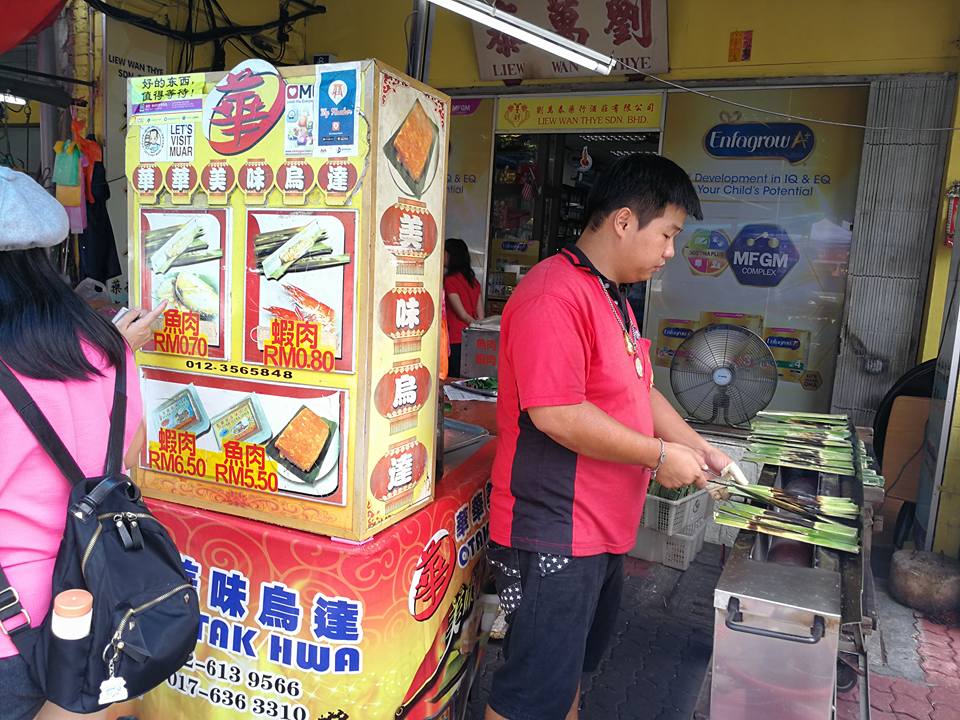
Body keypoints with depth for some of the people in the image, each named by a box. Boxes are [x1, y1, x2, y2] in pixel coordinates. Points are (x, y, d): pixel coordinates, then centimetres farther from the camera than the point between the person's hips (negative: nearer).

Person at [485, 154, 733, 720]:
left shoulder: (613, 298, 14)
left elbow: (638, 390, 19)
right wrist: (659, 456, -18)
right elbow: (556, 414, -28)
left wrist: (699, 449, 9)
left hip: (603, 532, 10)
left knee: (573, 669, 27)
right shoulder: (554, 295, -21)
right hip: (554, 538, -10)